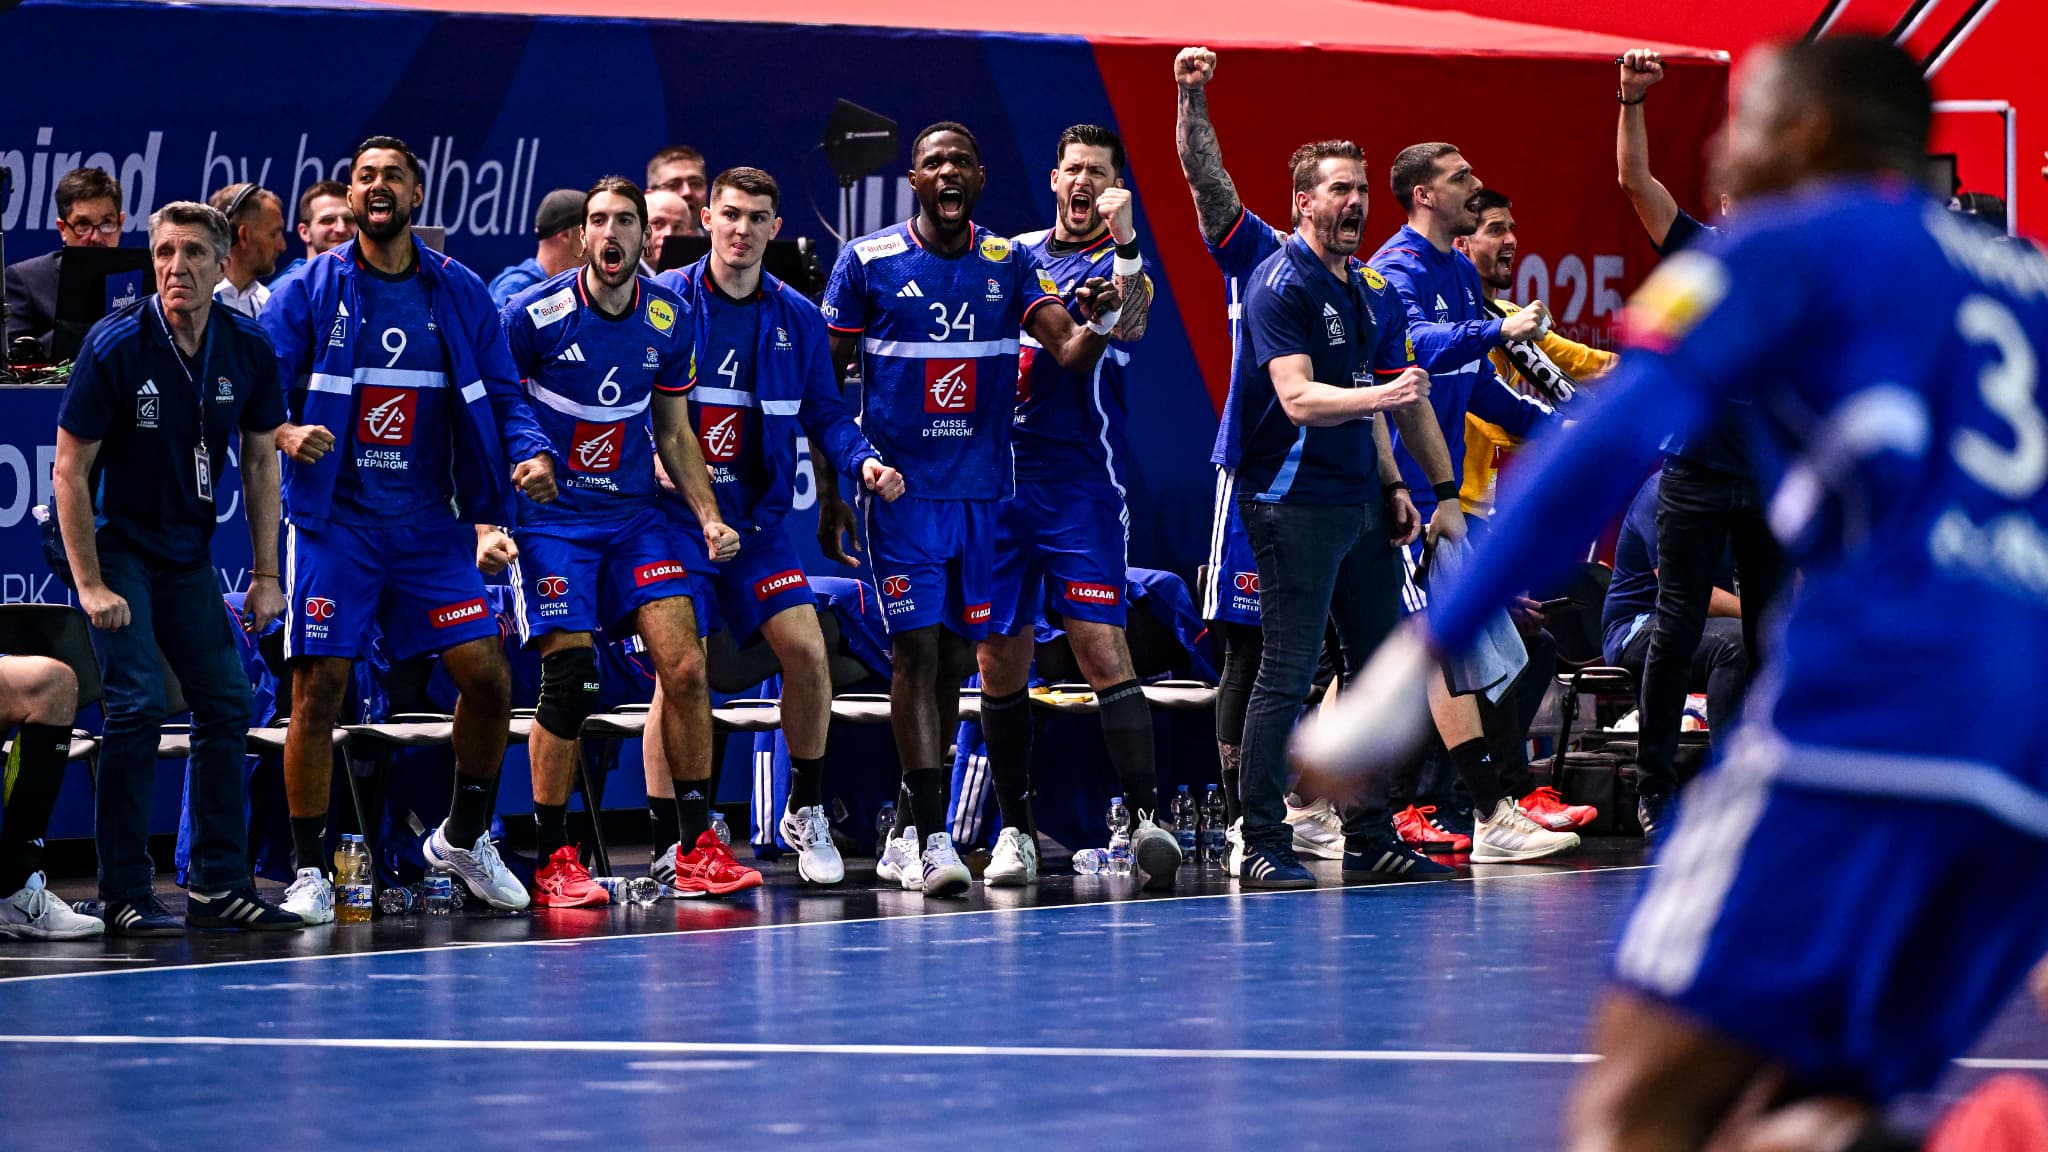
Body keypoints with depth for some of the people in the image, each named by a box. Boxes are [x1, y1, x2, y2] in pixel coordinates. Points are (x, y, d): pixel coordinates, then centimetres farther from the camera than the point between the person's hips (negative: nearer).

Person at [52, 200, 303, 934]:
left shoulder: (247, 349, -6)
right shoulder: (115, 345, -19)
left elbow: (260, 462, 6)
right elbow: (71, 469, -15)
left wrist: (265, 574, 3)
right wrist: (90, 584, -19)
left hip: (188, 552, 5)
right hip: (115, 544, -5)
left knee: (226, 702, 2)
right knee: (138, 703, -15)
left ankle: (218, 886, 11)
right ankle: (125, 895, -9)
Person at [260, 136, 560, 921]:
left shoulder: (459, 294, 6)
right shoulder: (309, 291, -2)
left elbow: (502, 397, 9)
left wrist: (531, 451, -10)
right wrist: (287, 431, -24)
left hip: (429, 523, 3)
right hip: (335, 522, -3)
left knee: (488, 674, -2)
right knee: (319, 688, -7)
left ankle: (465, 837, 21)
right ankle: (310, 872, 3)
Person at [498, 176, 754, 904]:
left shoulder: (670, 320, 3)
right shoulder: (533, 315, -9)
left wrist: (708, 516, 4)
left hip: (635, 512, 4)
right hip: (551, 514, -4)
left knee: (684, 667, -8)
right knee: (568, 685, -11)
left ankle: (696, 847, 1)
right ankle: (553, 859, 1)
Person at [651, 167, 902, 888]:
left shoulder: (797, 319, 7)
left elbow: (822, 415, 11)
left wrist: (862, 459, -8)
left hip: (757, 517, 3)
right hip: (673, 513, -3)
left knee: (805, 648, -8)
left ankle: (806, 813, 12)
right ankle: (668, 848, 3)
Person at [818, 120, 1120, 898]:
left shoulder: (1007, 265, 7)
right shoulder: (866, 263, -2)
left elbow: (1069, 352, -4)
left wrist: (1097, 323, -27)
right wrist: (829, 493, -2)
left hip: (984, 491, 4)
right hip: (902, 489, -4)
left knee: (954, 659, 7)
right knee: (917, 649, -12)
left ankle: (906, 830, 19)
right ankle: (934, 839, -16)